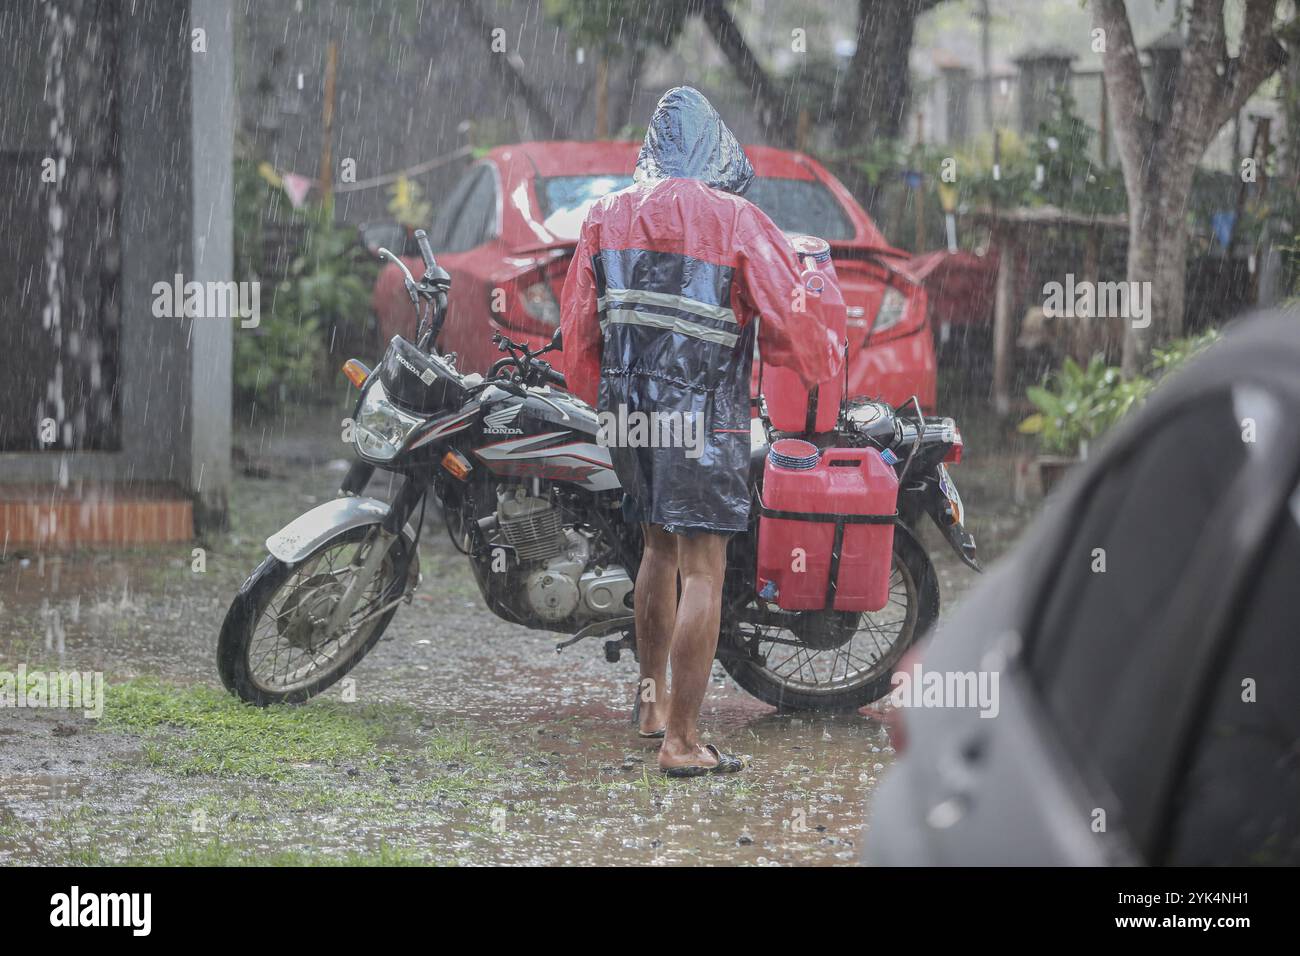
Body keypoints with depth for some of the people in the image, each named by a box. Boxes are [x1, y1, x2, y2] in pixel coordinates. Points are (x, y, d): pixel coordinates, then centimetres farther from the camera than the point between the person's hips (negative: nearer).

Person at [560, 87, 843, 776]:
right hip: (705, 420, -6)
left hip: (626, 410, 6)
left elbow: (577, 324, 10)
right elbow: (790, 319, -8)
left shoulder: (607, 215, 5)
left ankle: (652, 701, 35)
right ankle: (681, 740, -7)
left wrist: (598, 399, 25)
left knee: (660, 549, 24)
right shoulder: (737, 222, -9)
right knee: (703, 571, -4)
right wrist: (828, 360, 14)